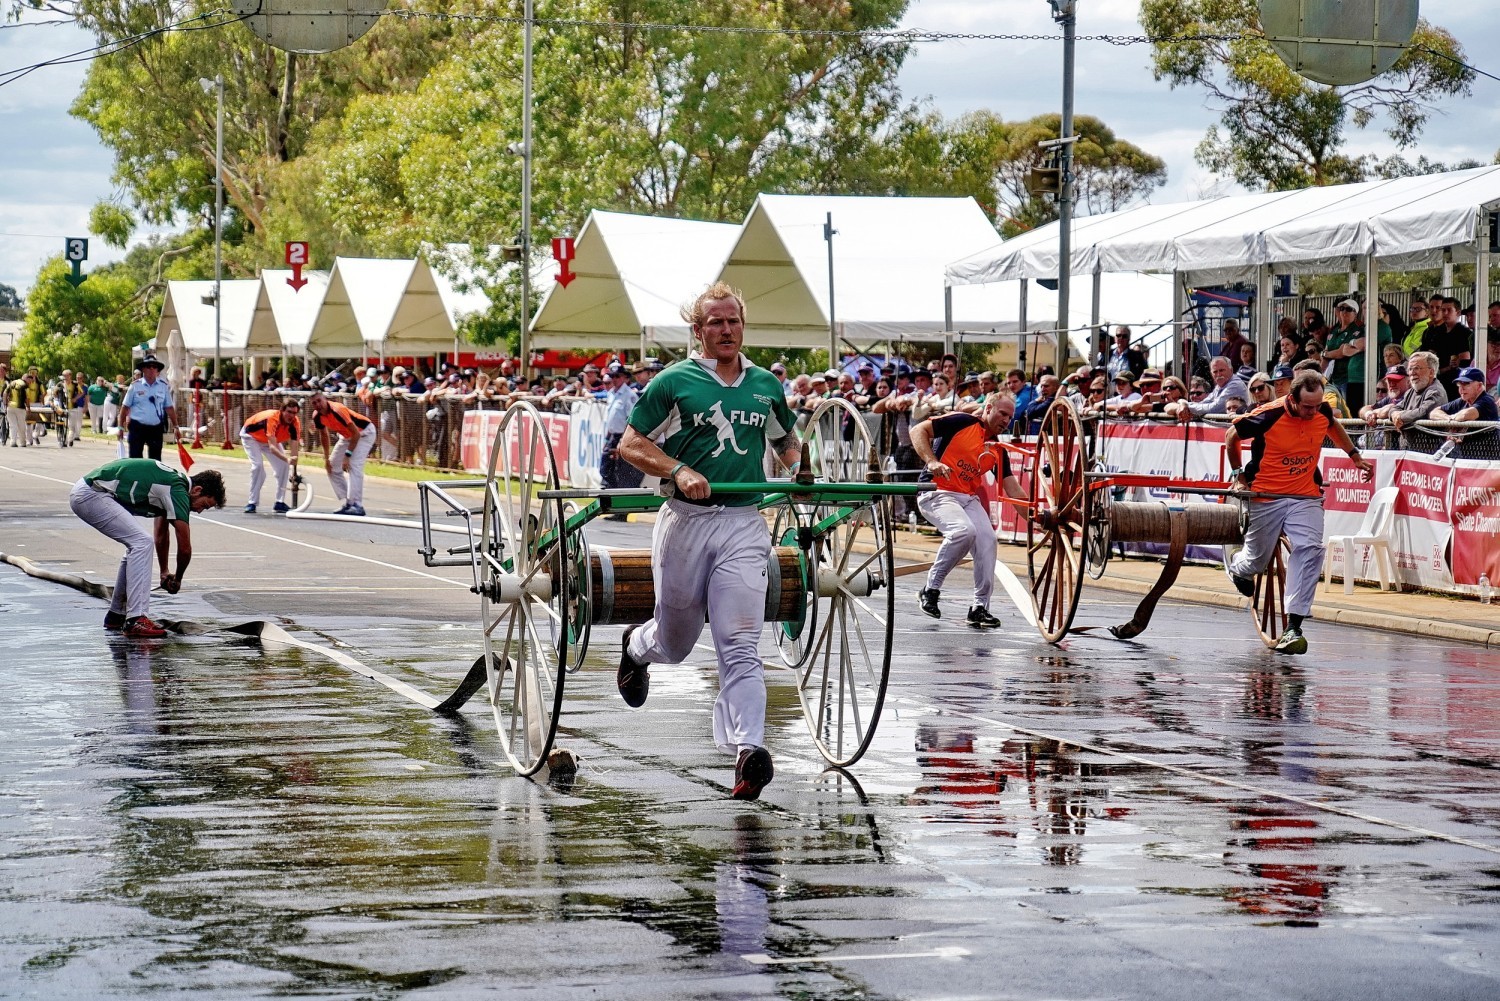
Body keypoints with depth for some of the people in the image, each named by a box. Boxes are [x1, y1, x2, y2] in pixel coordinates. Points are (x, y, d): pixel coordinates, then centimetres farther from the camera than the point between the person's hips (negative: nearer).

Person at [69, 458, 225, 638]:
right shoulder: (177, 490, -13)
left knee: (137, 545, 17)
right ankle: (136, 620, -20)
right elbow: (185, 548, -8)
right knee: (142, 543, -15)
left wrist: (164, 572, 41)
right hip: (91, 495, -11)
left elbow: (161, 536, 32)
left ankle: (116, 615, 21)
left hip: (82, 492, 11)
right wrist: (177, 579, 10)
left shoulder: (173, 482, 16)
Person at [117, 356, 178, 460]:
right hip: (137, 428, -2)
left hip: (156, 428, 2)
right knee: (135, 459, -2)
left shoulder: (164, 386, 5)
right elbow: (125, 407, 1)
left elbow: (169, 408, 8)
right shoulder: (135, 386, -1)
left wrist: (175, 427, 3)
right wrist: (121, 428, -1)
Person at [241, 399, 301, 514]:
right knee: (258, 465, -23)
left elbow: (294, 448, -26)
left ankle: (280, 503, 0)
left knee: (283, 466, -9)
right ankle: (252, 503, -14)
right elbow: (272, 447, -50)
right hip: (251, 435, -5)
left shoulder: (295, 423, -26)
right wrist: (287, 459, -65)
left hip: (270, 439, 5)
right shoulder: (272, 418, -42)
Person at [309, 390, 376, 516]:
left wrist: (347, 455, -30)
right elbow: (323, 435, 9)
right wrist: (326, 458, 6)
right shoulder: (317, 416, -11)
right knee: (333, 468, 7)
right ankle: (347, 504, 10)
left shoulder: (337, 410, -33)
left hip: (364, 432, -9)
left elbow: (356, 433, -31)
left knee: (354, 466, -25)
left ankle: (357, 505, -28)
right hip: (347, 435, 9)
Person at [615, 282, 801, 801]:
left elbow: (787, 443, 30)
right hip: (686, 520, -1)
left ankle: (748, 749, -19)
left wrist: (797, 470, 9)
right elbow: (630, 445, -1)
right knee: (675, 642, 14)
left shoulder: (767, 386, 13)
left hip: (744, 524, 2)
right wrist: (679, 471, -16)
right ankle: (637, 646, 50)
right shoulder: (673, 382, 0)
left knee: (741, 646, -10)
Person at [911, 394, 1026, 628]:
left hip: (969, 498, 7)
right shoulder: (962, 423, -5)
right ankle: (930, 589, -13)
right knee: (964, 530, -30)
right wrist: (931, 461, -22)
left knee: (987, 538, -14)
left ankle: (980, 607, -6)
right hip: (936, 492, -7)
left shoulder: (998, 450, 12)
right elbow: (918, 431, -8)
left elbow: (1013, 489, 12)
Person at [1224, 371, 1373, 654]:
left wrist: (1355, 456, 22)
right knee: (1256, 561, 9)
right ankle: (1236, 567, 52)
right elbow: (1232, 435, -1)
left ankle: (1293, 627, -23)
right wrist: (1239, 472, 7)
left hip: (1306, 497, 2)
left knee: (1310, 550, -21)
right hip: (1266, 497, -2)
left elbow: (1334, 427, 21)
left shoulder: (1323, 412, -7)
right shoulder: (1268, 416, -20)